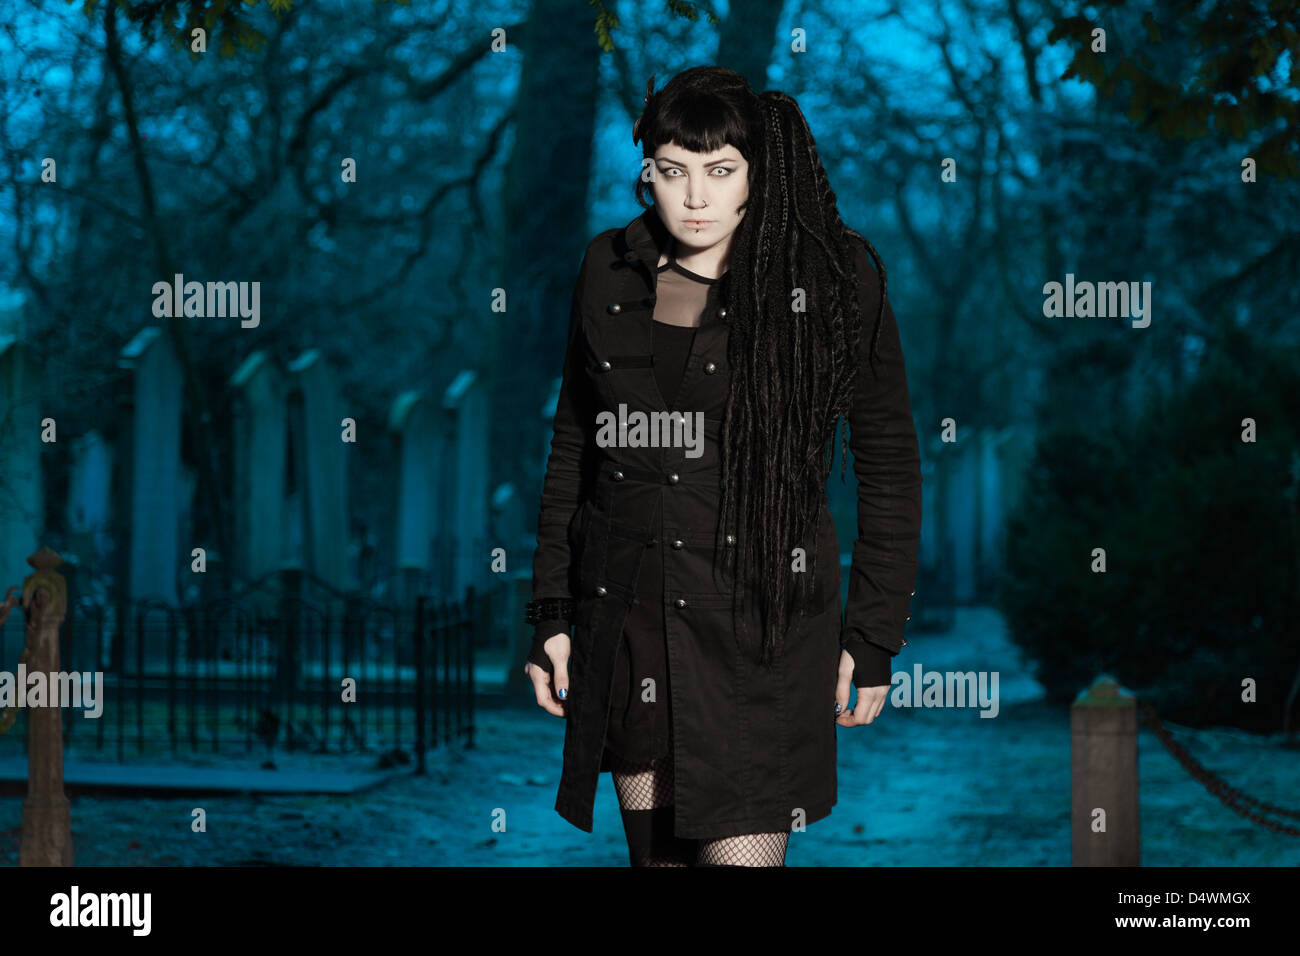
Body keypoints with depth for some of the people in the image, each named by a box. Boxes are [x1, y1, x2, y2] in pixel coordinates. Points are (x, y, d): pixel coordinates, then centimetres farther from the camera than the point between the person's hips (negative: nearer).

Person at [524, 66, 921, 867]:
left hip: (757, 623, -4)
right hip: (625, 617, 4)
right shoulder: (610, 271, 6)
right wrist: (552, 613, 9)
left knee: (741, 851, -11)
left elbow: (889, 463, 0)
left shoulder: (831, 279, -4)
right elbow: (574, 442, 13)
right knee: (657, 850, 10)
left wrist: (873, 638, -2)